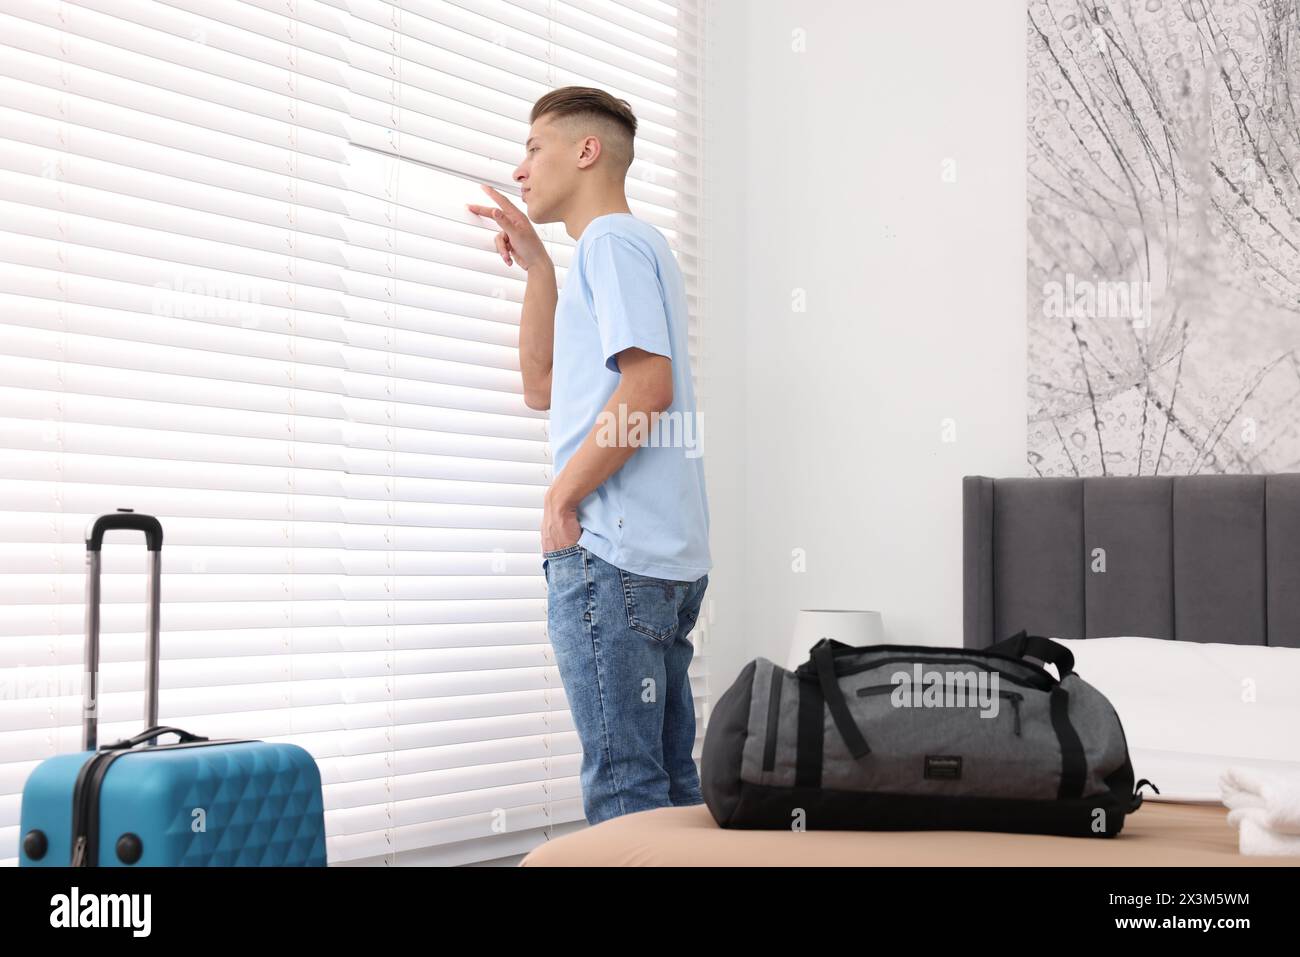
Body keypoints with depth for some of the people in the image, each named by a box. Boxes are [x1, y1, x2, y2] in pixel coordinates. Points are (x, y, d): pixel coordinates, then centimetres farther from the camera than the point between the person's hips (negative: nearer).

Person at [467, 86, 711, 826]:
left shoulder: (613, 240, -5)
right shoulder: (633, 246, 24)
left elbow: (649, 386, -18)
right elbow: (544, 388, 26)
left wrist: (563, 495, -11)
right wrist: (537, 267, 20)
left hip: (611, 552, -10)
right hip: (665, 556, 10)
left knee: (624, 789, -8)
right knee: (671, 780, 10)